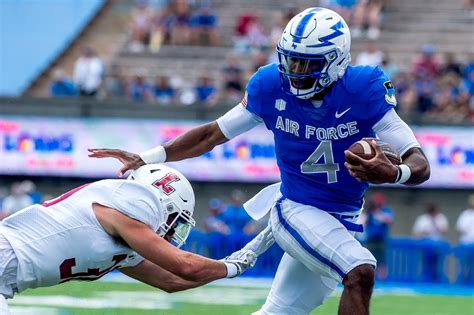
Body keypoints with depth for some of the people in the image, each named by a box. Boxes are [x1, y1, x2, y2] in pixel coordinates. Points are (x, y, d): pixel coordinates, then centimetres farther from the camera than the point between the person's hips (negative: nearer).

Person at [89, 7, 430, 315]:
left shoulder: (364, 91, -18)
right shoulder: (272, 86, -12)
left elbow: (420, 165, -20)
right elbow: (214, 134, 2)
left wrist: (392, 173, -44)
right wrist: (147, 158, -5)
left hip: (342, 222, 2)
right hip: (294, 210, -2)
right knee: (360, 272, -27)